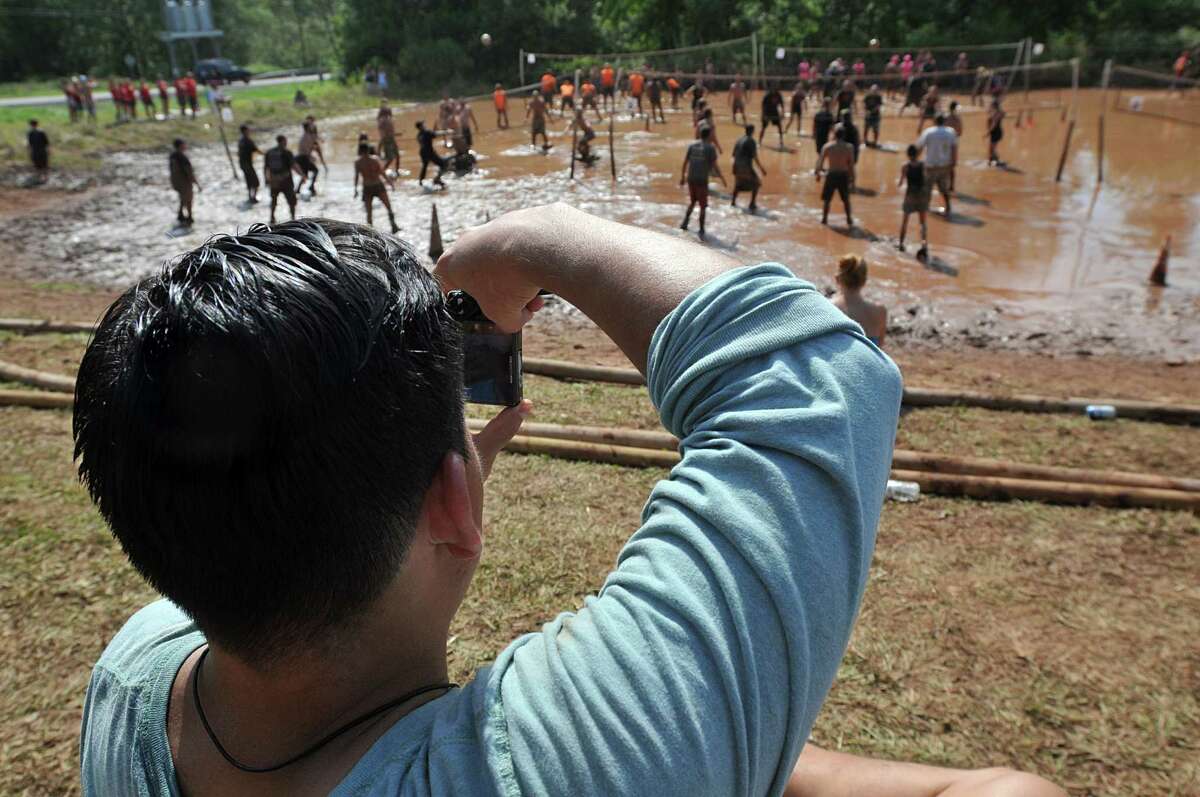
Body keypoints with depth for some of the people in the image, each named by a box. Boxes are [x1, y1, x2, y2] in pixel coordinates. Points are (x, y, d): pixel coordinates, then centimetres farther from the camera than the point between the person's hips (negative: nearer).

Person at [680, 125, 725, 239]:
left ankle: (685, 222, 18)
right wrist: (722, 178, 1)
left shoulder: (692, 146, 4)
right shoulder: (711, 148, -9)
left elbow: (685, 162, 5)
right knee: (703, 206, 5)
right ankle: (701, 231, 3)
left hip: (691, 179, 5)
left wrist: (682, 177, 16)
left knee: (693, 201, 25)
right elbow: (714, 166, -12)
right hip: (702, 180, -5)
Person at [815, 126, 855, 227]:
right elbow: (851, 164, -4)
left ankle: (824, 219, 16)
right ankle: (849, 219, 23)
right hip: (843, 175, 1)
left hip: (831, 174, -1)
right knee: (846, 199, 16)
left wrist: (818, 173, 8)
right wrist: (852, 177, 5)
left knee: (827, 199, 13)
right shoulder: (849, 147, -6)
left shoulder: (827, 147, -7)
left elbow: (820, 161, -4)